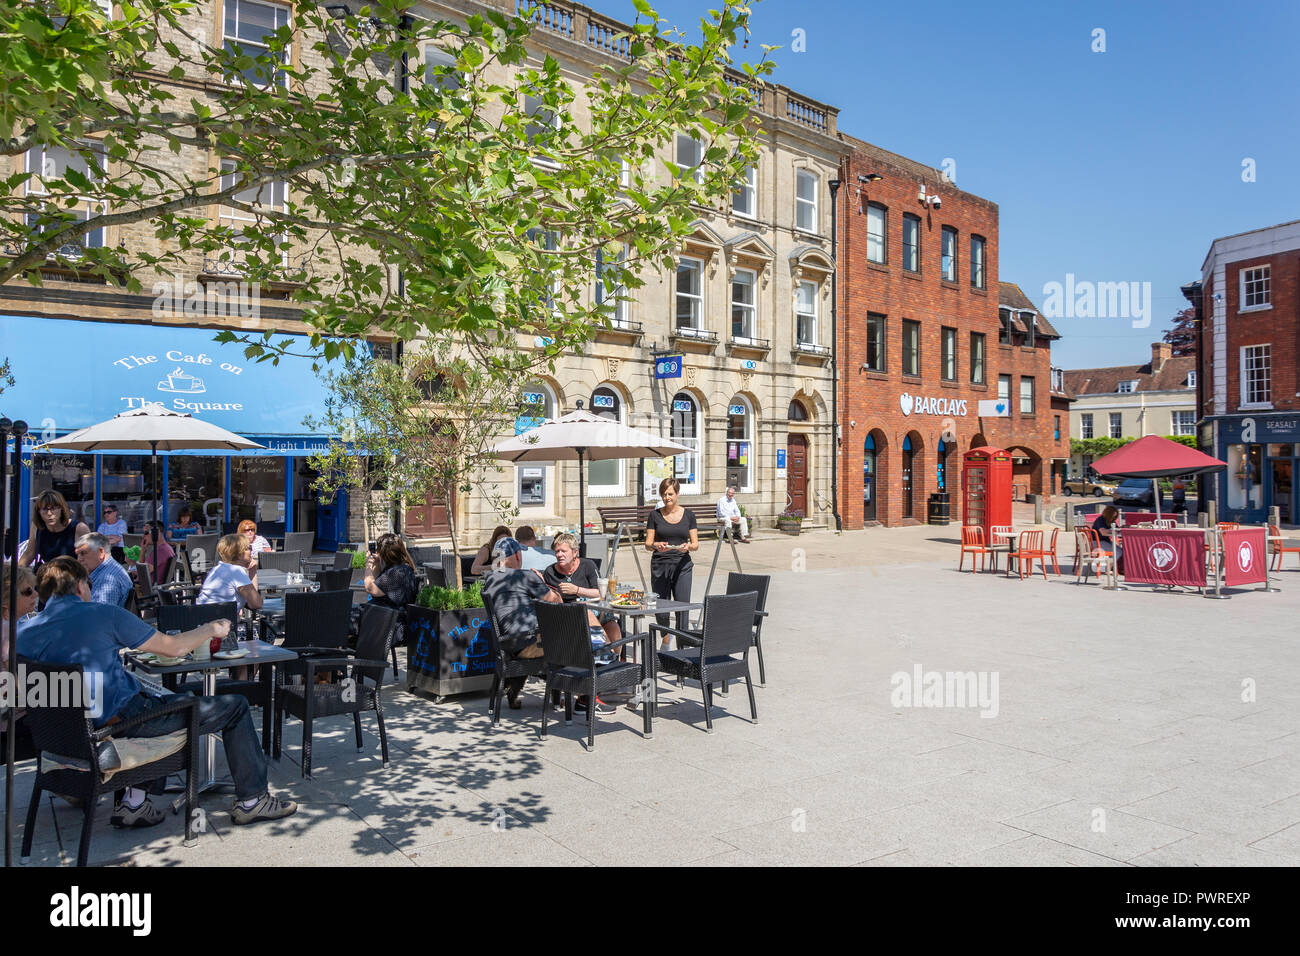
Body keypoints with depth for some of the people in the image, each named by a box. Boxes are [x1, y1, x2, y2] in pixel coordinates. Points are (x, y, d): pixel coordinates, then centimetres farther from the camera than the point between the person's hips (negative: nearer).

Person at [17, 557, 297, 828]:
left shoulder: (24, 633, 5)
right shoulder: (104, 614, -11)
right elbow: (173, 647, -5)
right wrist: (211, 629, 14)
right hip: (122, 719, -8)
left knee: (157, 698, 36)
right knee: (234, 706, 3)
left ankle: (134, 800, 24)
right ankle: (252, 800, 12)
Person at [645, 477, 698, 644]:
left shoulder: (688, 515, 6)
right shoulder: (655, 515, 4)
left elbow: (696, 544, 5)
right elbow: (648, 544, 2)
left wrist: (688, 546, -18)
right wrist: (656, 545, -20)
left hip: (682, 566, 0)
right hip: (660, 566, 0)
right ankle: (665, 640, 29)